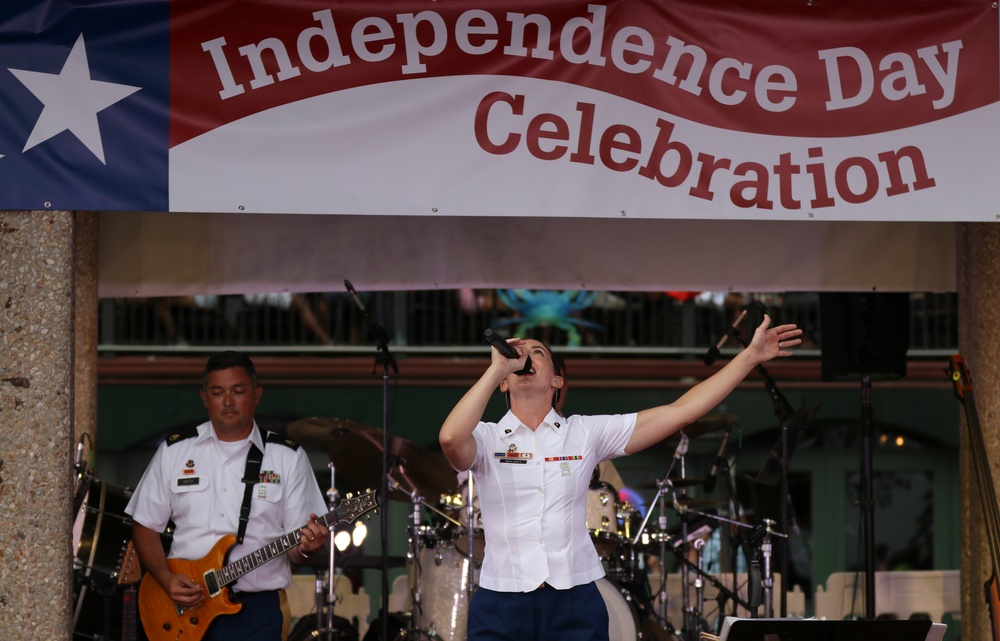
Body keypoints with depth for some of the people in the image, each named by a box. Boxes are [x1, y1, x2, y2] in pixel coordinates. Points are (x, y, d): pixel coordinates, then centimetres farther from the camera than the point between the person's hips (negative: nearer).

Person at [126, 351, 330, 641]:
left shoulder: (288, 457, 5)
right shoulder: (175, 451, 9)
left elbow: (294, 547, 5)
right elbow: (145, 526, 11)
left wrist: (307, 548, -19)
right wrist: (166, 579, -5)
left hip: (257, 609, -1)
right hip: (183, 612, 1)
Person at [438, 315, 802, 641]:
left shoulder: (586, 433, 8)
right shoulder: (486, 438, 5)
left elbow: (680, 412, 6)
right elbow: (450, 439, -20)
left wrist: (751, 356, 5)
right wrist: (497, 366, -14)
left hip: (574, 604, 1)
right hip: (501, 605, -1)